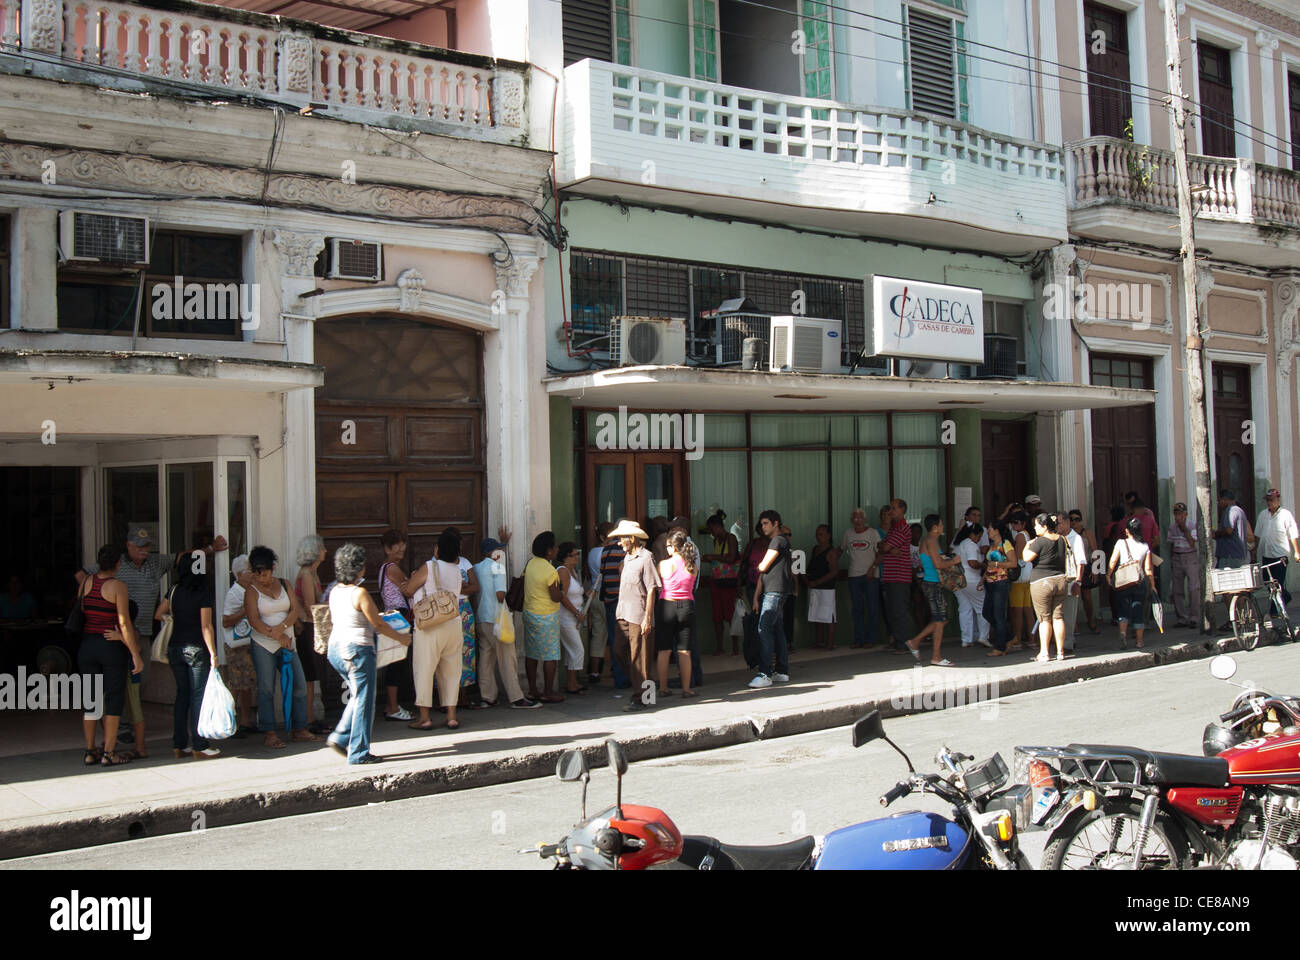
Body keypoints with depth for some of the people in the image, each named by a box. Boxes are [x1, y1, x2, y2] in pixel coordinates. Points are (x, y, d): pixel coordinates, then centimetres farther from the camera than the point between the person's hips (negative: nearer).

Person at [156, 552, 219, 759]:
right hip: (197, 649, -5)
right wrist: (213, 653, -12)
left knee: (182, 694, 12)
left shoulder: (175, 591, 4)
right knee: (198, 696, 0)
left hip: (175, 647, 5)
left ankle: (179, 745, 14)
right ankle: (199, 747, 1)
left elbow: (159, 614, 9)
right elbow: (206, 627, -14)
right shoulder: (204, 594, -11)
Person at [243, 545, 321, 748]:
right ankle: (270, 734, 2)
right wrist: (277, 636, -21)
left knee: (299, 685, 3)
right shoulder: (252, 591, -3)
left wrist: (282, 627, -18)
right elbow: (254, 621, -13)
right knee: (266, 689, -3)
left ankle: (300, 729, 13)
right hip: (263, 645, -4)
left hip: (287, 643, 4)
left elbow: (295, 610, 0)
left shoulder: (284, 585, 9)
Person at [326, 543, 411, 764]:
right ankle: (359, 753, 6)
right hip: (357, 649, -8)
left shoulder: (335, 591, 5)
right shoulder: (360, 593, -17)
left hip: (336, 647, 8)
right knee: (363, 701, 2)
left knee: (357, 696, 22)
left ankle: (340, 737, 14)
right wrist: (401, 638, 3)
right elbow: (378, 625, -12)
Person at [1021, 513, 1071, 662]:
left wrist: (1027, 546, 2)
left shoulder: (1040, 542, -16)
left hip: (1042, 583, -6)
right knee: (1058, 616, 8)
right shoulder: (1062, 540, 5)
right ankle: (1060, 652, 10)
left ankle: (1044, 653, 2)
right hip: (1060, 581, 6)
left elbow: (1027, 557, -18)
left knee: (1045, 619, 0)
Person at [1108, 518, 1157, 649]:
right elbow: (1148, 569, -1)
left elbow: (1113, 562, -10)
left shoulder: (1121, 543, -5)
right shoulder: (1145, 546, 0)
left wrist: (1108, 575, 2)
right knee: (1138, 611, 10)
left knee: (1123, 609, 6)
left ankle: (1123, 631, -20)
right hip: (1140, 582, 1)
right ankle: (1139, 641, 14)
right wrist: (1152, 585, 7)